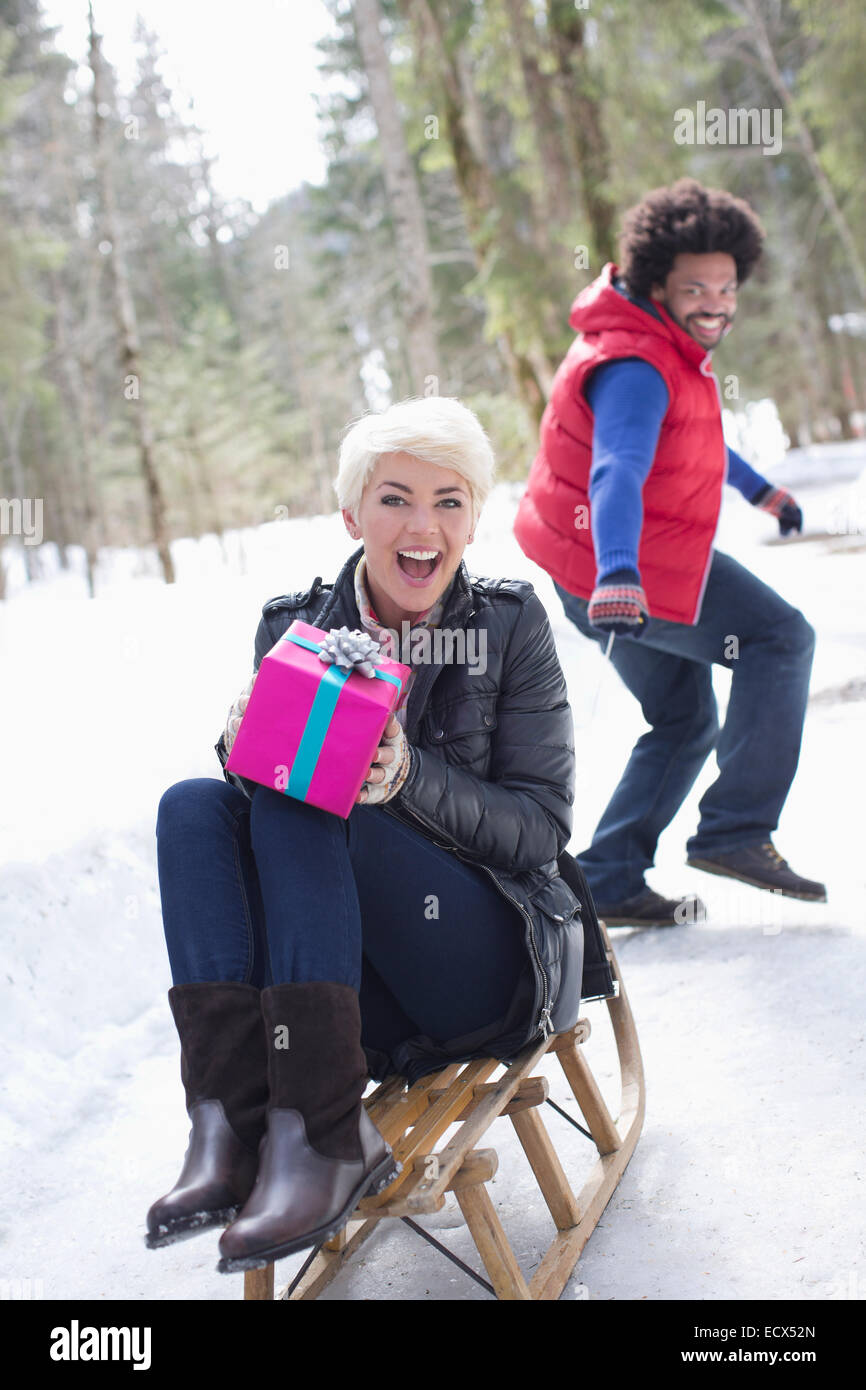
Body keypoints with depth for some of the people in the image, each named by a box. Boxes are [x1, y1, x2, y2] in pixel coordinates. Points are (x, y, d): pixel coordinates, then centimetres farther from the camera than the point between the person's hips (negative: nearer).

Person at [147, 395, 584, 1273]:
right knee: (193, 805, -19)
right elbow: (258, 780, 4)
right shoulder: (292, 626, 4)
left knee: (298, 805, -25)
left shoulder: (510, 624, -3)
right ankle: (231, 1122, -31)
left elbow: (542, 829, -6)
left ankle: (322, 1133, -33)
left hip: (490, 967, -3)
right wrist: (247, 750, -20)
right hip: (348, 982, 4)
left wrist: (406, 777, -24)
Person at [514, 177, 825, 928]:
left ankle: (610, 880, 17)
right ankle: (736, 830, -7)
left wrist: (757, 487, 42)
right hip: (617, 565, -10)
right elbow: (617, 472, -43)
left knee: (685, 722, 17)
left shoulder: (667, 344, 9)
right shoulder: (634, 367, -25)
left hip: (623, 560, 10)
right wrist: (618, 574, -58)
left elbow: (691, 432, 29)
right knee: (782, 639, -6)